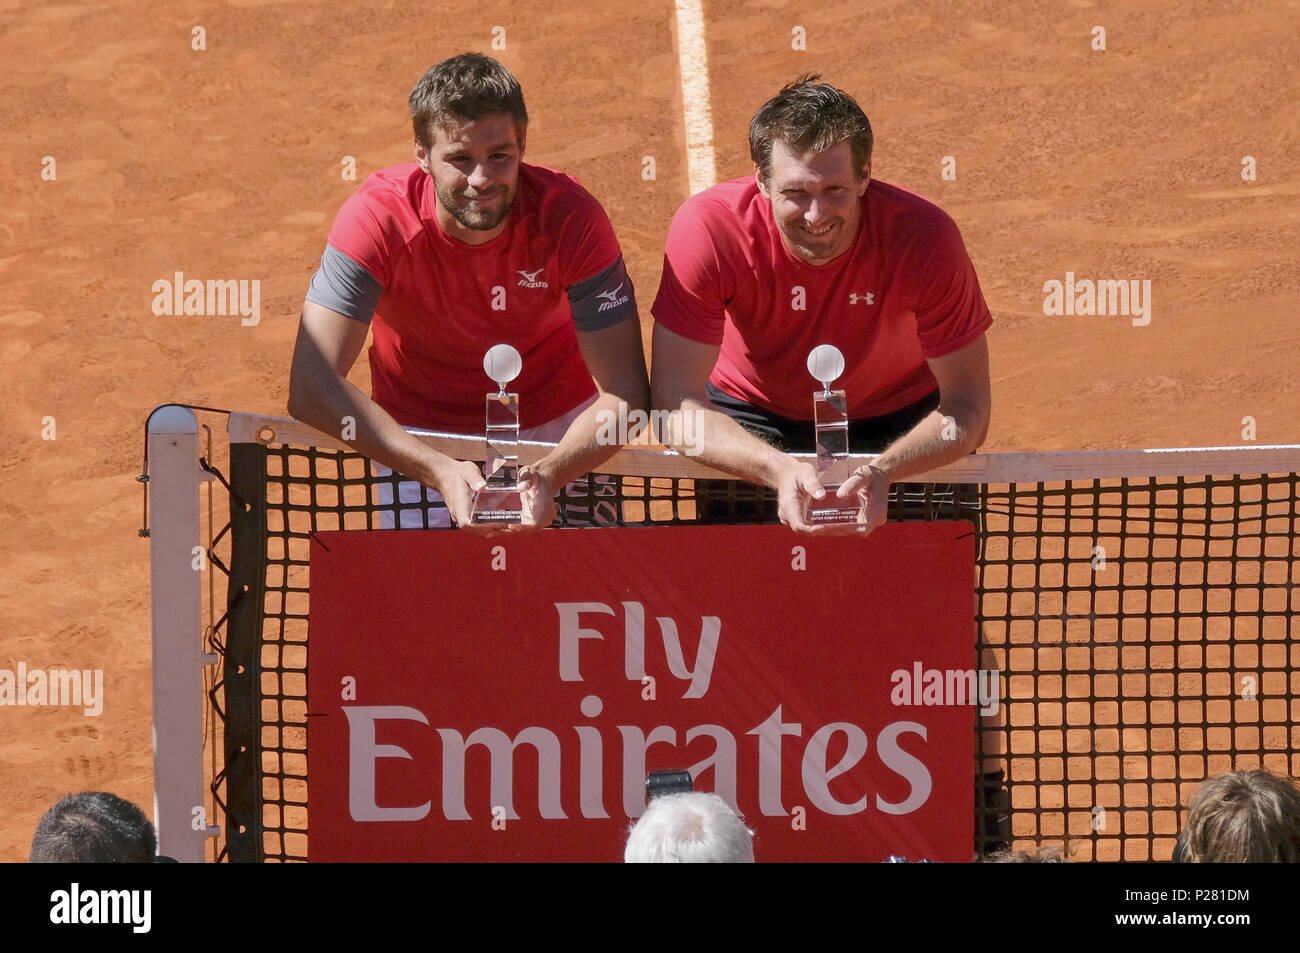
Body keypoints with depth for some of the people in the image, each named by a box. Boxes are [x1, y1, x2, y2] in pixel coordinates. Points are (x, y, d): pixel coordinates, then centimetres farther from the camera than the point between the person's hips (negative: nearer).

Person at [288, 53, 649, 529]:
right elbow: (311, 386, -30)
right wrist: (439, 471, -42)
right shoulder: (377, 217, -25)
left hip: (557, 427, 1)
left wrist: (548, 475, -42)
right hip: (417, 433, -1)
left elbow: (625, 395, -22)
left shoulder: (570, 217, -22)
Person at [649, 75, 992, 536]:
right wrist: (778, 469, -47)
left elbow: (966, 407, -24)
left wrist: (882, 473, -44)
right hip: (751, 417, 0)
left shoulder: (924, 236, -30)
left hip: (896, 420, 0)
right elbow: (674, 402, -29)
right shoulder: (709, 228, -31)